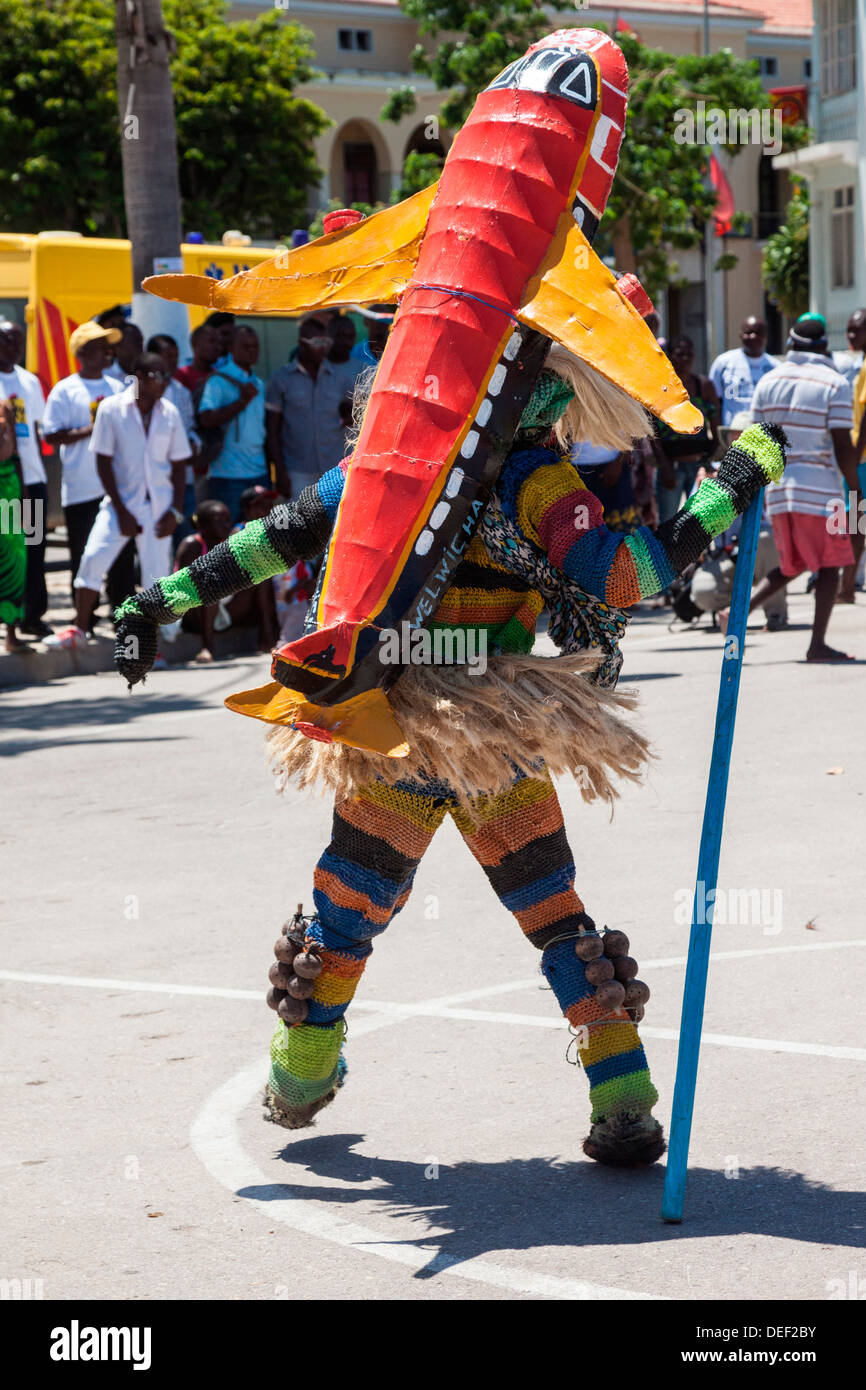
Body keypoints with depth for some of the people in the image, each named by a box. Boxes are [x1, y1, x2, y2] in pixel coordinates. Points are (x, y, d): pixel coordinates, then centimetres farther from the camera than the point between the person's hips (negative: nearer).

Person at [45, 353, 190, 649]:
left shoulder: (169, 413, 1)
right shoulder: (111, 409, -7)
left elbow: (178, 465, 7)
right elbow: (104, 463, -6)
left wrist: (175, 511, -3)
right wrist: (121, 512, -11)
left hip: (158, 506, 2)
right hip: (121, 502, -2)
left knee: (157, 572, 1)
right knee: (93, 558, -13)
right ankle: (79, 629, 1)